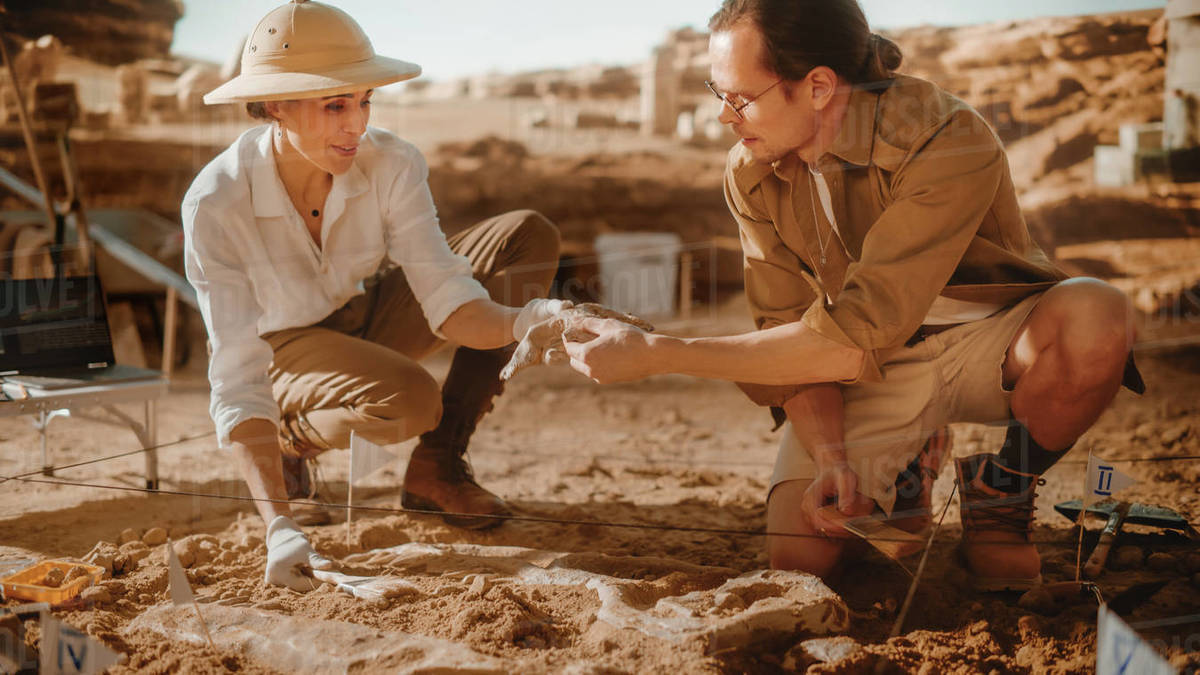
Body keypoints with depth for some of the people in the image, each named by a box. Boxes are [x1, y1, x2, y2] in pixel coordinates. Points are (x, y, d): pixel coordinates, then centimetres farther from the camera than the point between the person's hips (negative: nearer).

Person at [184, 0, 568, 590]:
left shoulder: (390, 165, -23)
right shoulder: (215, 204, -31)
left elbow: (444, 298, -26)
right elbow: (237, 376, -34)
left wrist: (523, 321, -49)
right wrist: (279, 526, -44)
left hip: (368, 318, 5)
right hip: (281, 349, -4)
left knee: (528, 237, -16)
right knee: (407, 401, -37)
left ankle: (437, 464, -10)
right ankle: (285, 442, -1)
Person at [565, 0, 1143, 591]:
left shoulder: (947, 143, -31)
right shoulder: (750, 174, -11)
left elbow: (850, 339, -35)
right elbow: (788, 328, -8)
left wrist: (656, 354, -34)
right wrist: (831, 458, -26)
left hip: (986, 339, -3)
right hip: (871, 366, 3)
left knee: (1095, 319, -37)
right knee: (800, 553, -19)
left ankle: (1001, 488, -6)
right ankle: (901, 471, 15)